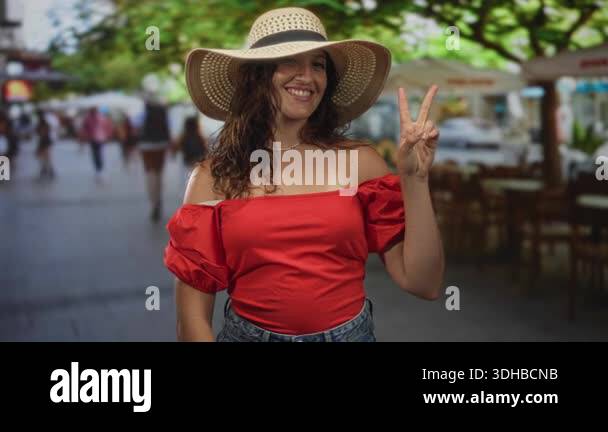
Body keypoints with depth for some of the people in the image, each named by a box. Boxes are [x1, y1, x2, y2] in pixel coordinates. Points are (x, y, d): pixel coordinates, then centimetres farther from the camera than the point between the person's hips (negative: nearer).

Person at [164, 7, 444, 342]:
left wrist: (414, 178, -15)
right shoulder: (214, 177, -7)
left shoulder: (360, 162, -5)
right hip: (249, 334, -1)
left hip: (350, 334, 1)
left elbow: (423, 283, -8)